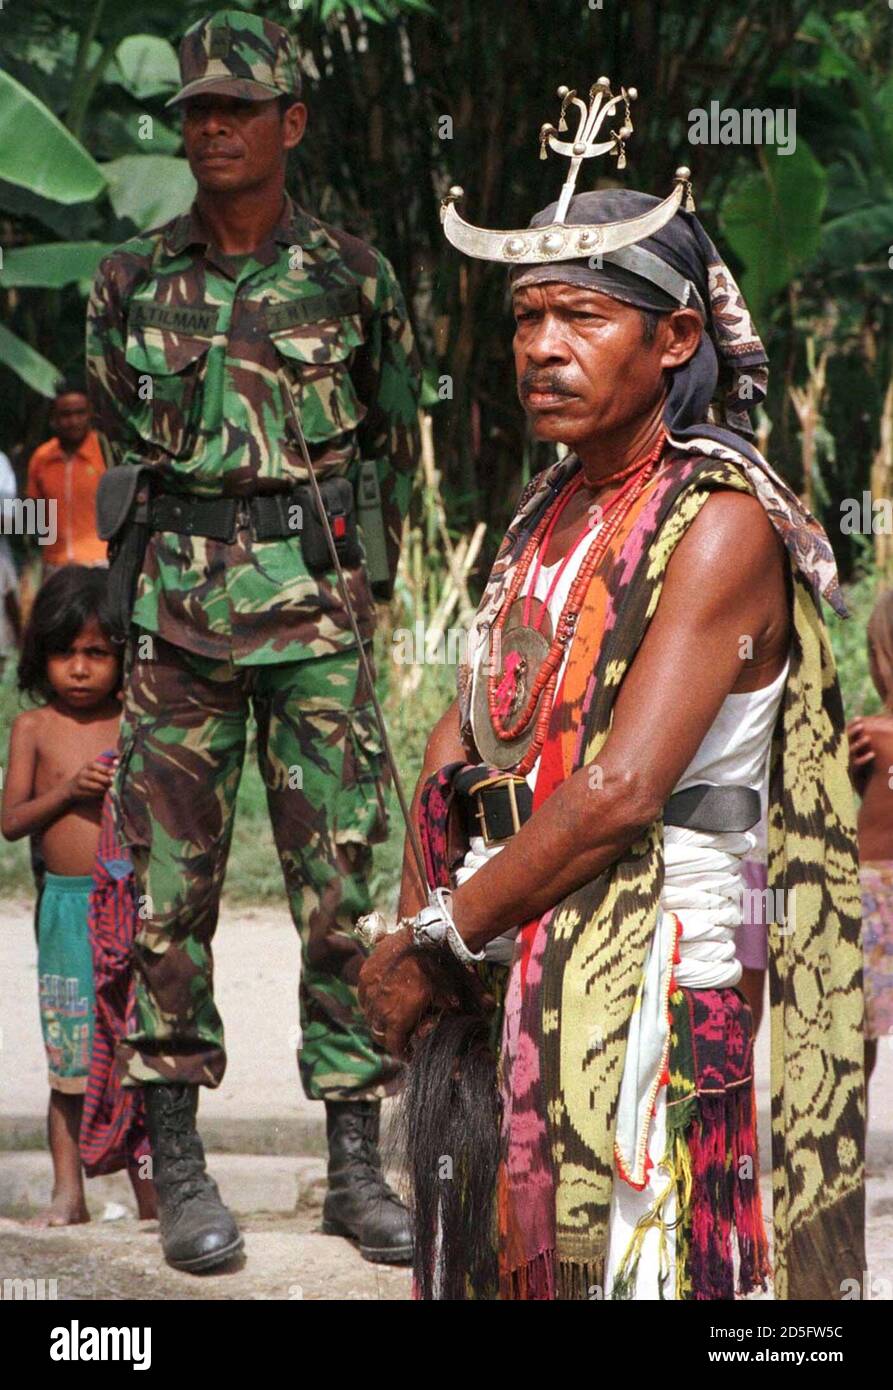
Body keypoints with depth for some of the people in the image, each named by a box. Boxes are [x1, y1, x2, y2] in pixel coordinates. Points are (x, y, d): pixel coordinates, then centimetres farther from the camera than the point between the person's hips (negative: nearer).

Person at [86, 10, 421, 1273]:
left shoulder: (354, 279, 4)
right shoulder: (131, 285, 7)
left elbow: (396, 447, 13)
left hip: (317, 617, -1)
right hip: (177, 616, 1)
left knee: (342, 884, -1)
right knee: (170, 884, 0)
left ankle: (357, 1167, 7)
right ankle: (179, 1168, 9)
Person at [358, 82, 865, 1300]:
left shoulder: (722, 523, -13)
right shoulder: (554, 511, 13)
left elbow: (621, 791, -20)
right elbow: (465, 729, 13)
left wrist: (438, 936, -12)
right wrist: (419, 917, -2)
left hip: (637, 971, -8)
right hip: (495, 971, 8)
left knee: (616, 1265, -4)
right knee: (483, 1262, 14)